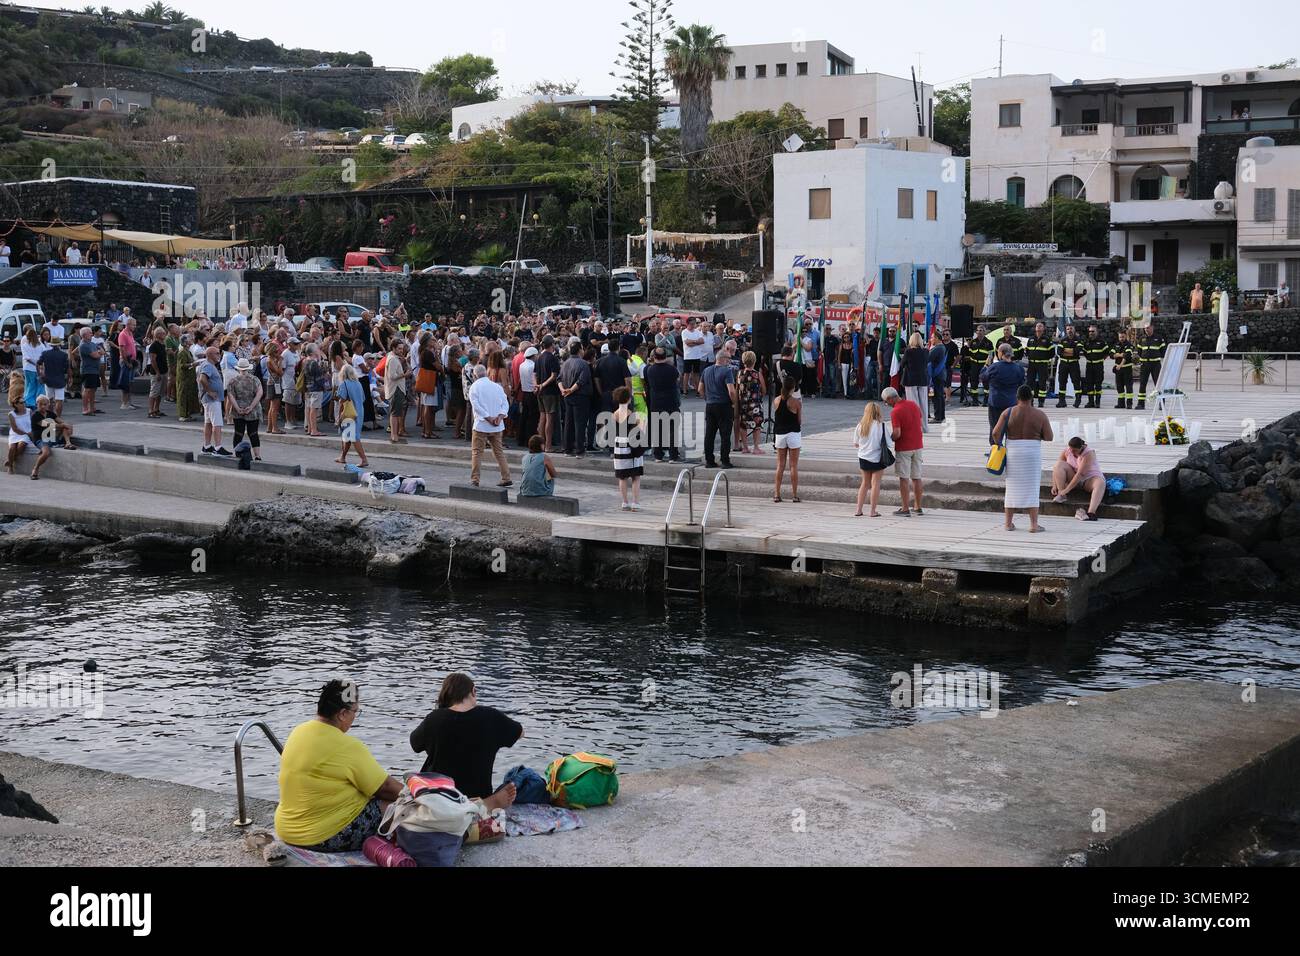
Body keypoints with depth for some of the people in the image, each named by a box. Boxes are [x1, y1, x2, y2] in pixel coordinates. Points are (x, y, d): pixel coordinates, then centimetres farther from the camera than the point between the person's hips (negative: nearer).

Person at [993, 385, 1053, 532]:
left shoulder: (1008, 413, -3)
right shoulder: (1040, 414, -3)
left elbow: (996, 433, -8)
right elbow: (1049, 437, -2)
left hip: (1013, 452, 1)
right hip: (1033, 453, -1)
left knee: (1012, 487, 10)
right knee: (1032, 488, 4)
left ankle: (1009, 522, 13)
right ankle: (1033, 524, 0)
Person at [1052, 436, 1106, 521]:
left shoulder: (1088, 454, -24)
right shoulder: (1067, 451, -8)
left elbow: (1080, 474, -31)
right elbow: (1056, 469, -4)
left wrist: (1067, 489, -34)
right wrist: (1054, 485, -15)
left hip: (1090, 478, -4)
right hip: (1073, 477, 4)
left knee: (1100, 483, -38)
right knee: (1059, 464, -18)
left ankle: (1091, 512, -57)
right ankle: (1061, 495, -24)